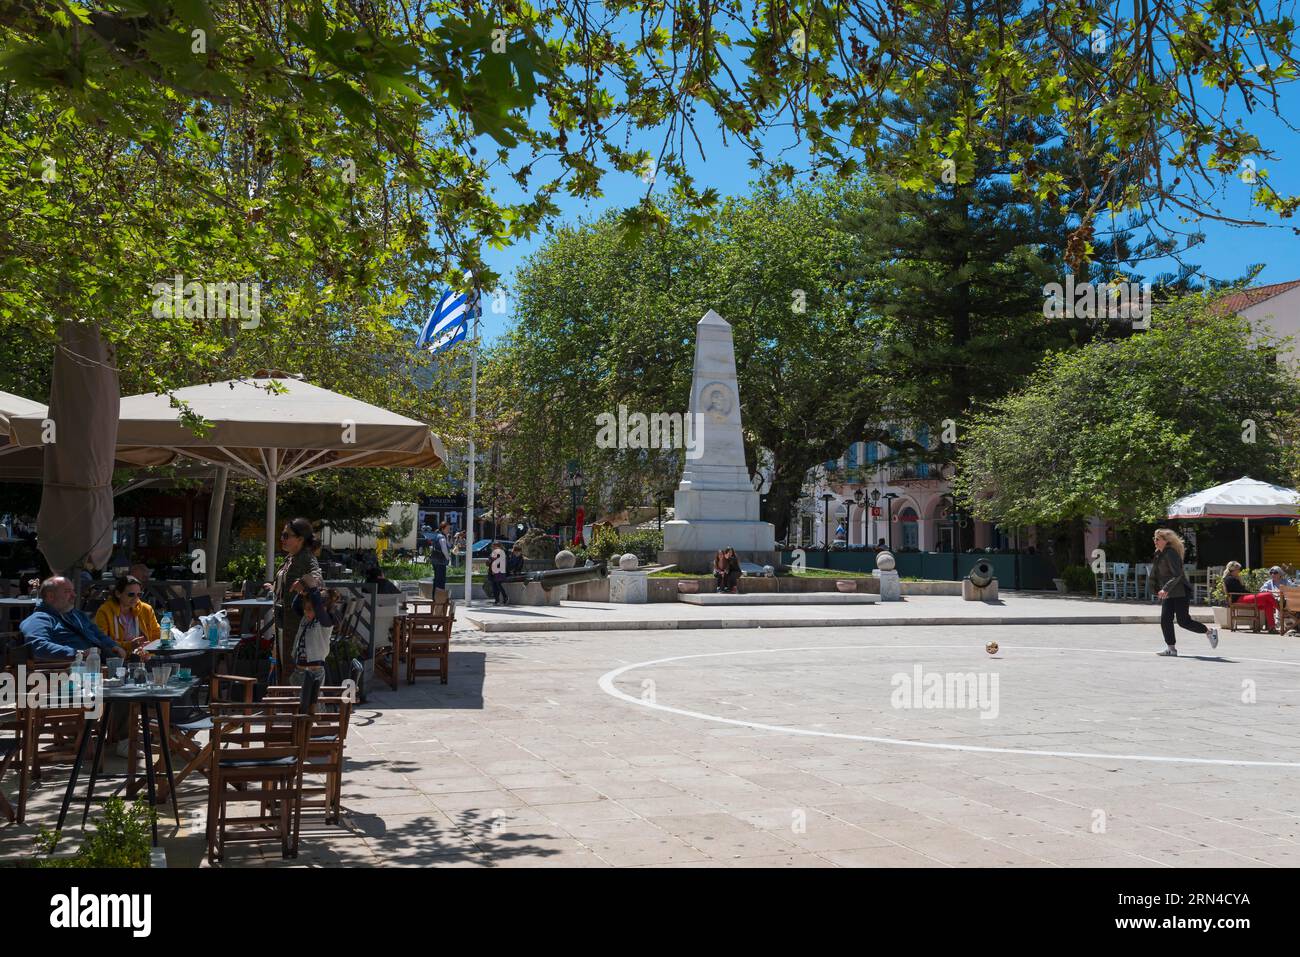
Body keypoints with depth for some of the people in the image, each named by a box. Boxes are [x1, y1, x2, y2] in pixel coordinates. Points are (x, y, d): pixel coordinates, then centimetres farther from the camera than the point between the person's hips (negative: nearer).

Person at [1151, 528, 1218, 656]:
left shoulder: (1171, 553, -17)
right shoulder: (1159, 554, 12)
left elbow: (1177, 575, -24)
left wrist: (1165, 589, -30)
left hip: (1180, 593, -9)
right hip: (1168, 594, 9)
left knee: (1183, 621, -6)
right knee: (1165, 620, -1)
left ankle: (1210, 632, 16)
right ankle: (1171, 649, 2)